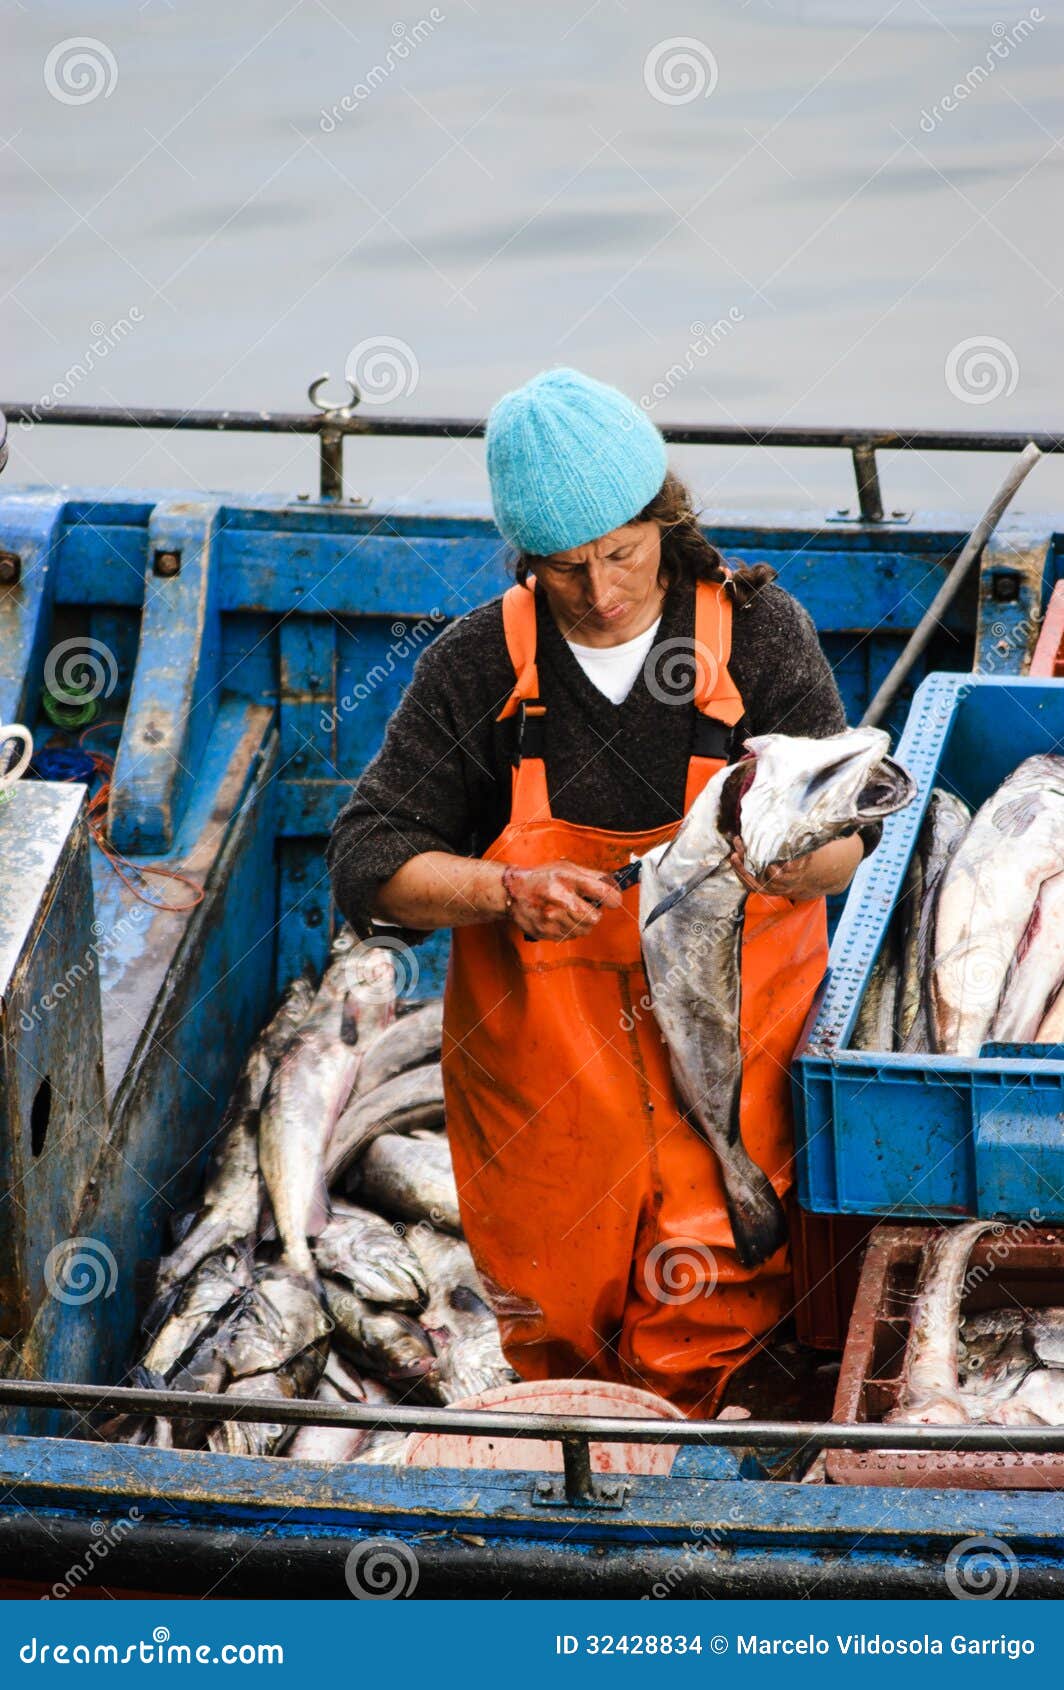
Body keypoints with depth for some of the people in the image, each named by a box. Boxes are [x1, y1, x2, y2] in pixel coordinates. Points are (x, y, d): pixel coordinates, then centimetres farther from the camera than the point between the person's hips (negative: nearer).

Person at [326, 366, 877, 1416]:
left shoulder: (756, 633, -5)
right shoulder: (477, 667, -6)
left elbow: (843, 840, -9)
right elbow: (367, 861, -7)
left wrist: (780, 857, -33)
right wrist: (507, 891, -25)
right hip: (538, 1045, 1)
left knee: (716, 1292, -10)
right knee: (556, 1325, 11)